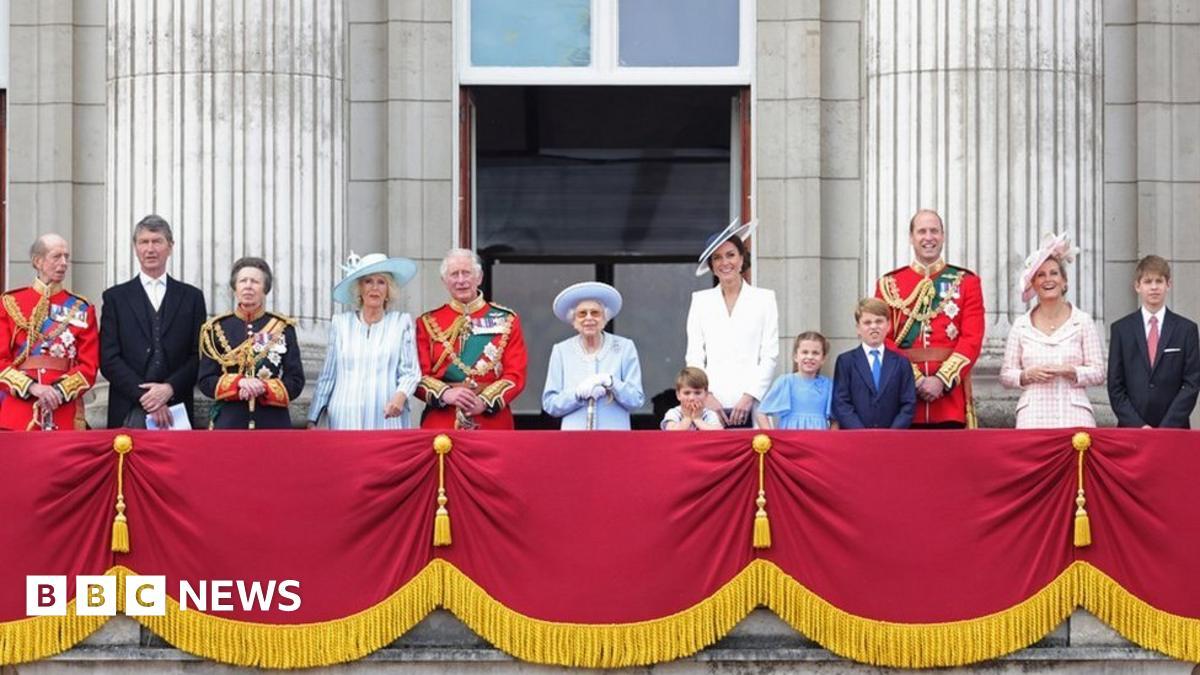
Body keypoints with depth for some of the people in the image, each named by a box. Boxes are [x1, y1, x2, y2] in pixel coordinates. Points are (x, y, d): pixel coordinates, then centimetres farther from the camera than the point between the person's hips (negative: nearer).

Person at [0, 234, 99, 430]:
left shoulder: (81, 309, 9)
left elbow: (89, 366, 3)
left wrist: (59, 391, -14)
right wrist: (33, 387, -15)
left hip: (64, 414, 1)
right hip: (18, 412, -1)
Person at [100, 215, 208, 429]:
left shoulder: (191, 297, 13)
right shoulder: (115, 297, 10)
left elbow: (199, 356, 8)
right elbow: (109, 359, 2)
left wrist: (170, 388, -9)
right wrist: (144, 396, -9)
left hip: (176, 410, 1)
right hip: (129, 414, -1)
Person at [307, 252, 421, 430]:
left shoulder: (402, 322, 8)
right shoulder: (341, 323, 13)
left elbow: (410, 372, 3)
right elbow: (328, 376, 15)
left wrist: (401, 395, -17)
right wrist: (312, 420, 12)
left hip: (388, 420, -1)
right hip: (345, 420, 1)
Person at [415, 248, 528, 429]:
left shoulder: (506, 320, 7)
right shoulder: (428, 323, 9)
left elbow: (515, 375, 1)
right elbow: (420, 375, 2)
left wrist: (485, 402, -15)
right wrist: (446, 394, -17)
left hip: (492, 421, 0)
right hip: (441, 424, 0)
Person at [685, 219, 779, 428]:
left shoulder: (764, 299, 9)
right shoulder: (700, 301, 13)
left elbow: (769, 356, 4)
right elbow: (694, 357, 9)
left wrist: (749, 397, -7)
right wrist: (706, 396, -5)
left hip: (750, 406, -1)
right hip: (711, 405, 1)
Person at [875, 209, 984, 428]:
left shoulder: (966, 282, 8)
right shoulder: (889, 284, 9)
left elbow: (972, 340, -1)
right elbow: (884, 340, 3)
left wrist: (942, 380, -13)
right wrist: (915, 379, -11)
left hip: (950, 390, 0)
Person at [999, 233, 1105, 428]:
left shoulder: (1082, 321, 7)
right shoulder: (1021, 325, 9)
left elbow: (1098, 373, 4)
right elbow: (1006, 375, 10)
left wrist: (1070, 372, -12)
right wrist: (1028, 374, -8)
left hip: (1073, 415, -1)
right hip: (1033, 417, 1)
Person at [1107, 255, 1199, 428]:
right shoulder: (1121, 329, 7)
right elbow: (1115, 387, 4)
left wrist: (1167, 426, -9)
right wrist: (1137, 425, -8)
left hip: (1174, 428, 0)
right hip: (1130, 430, 0)